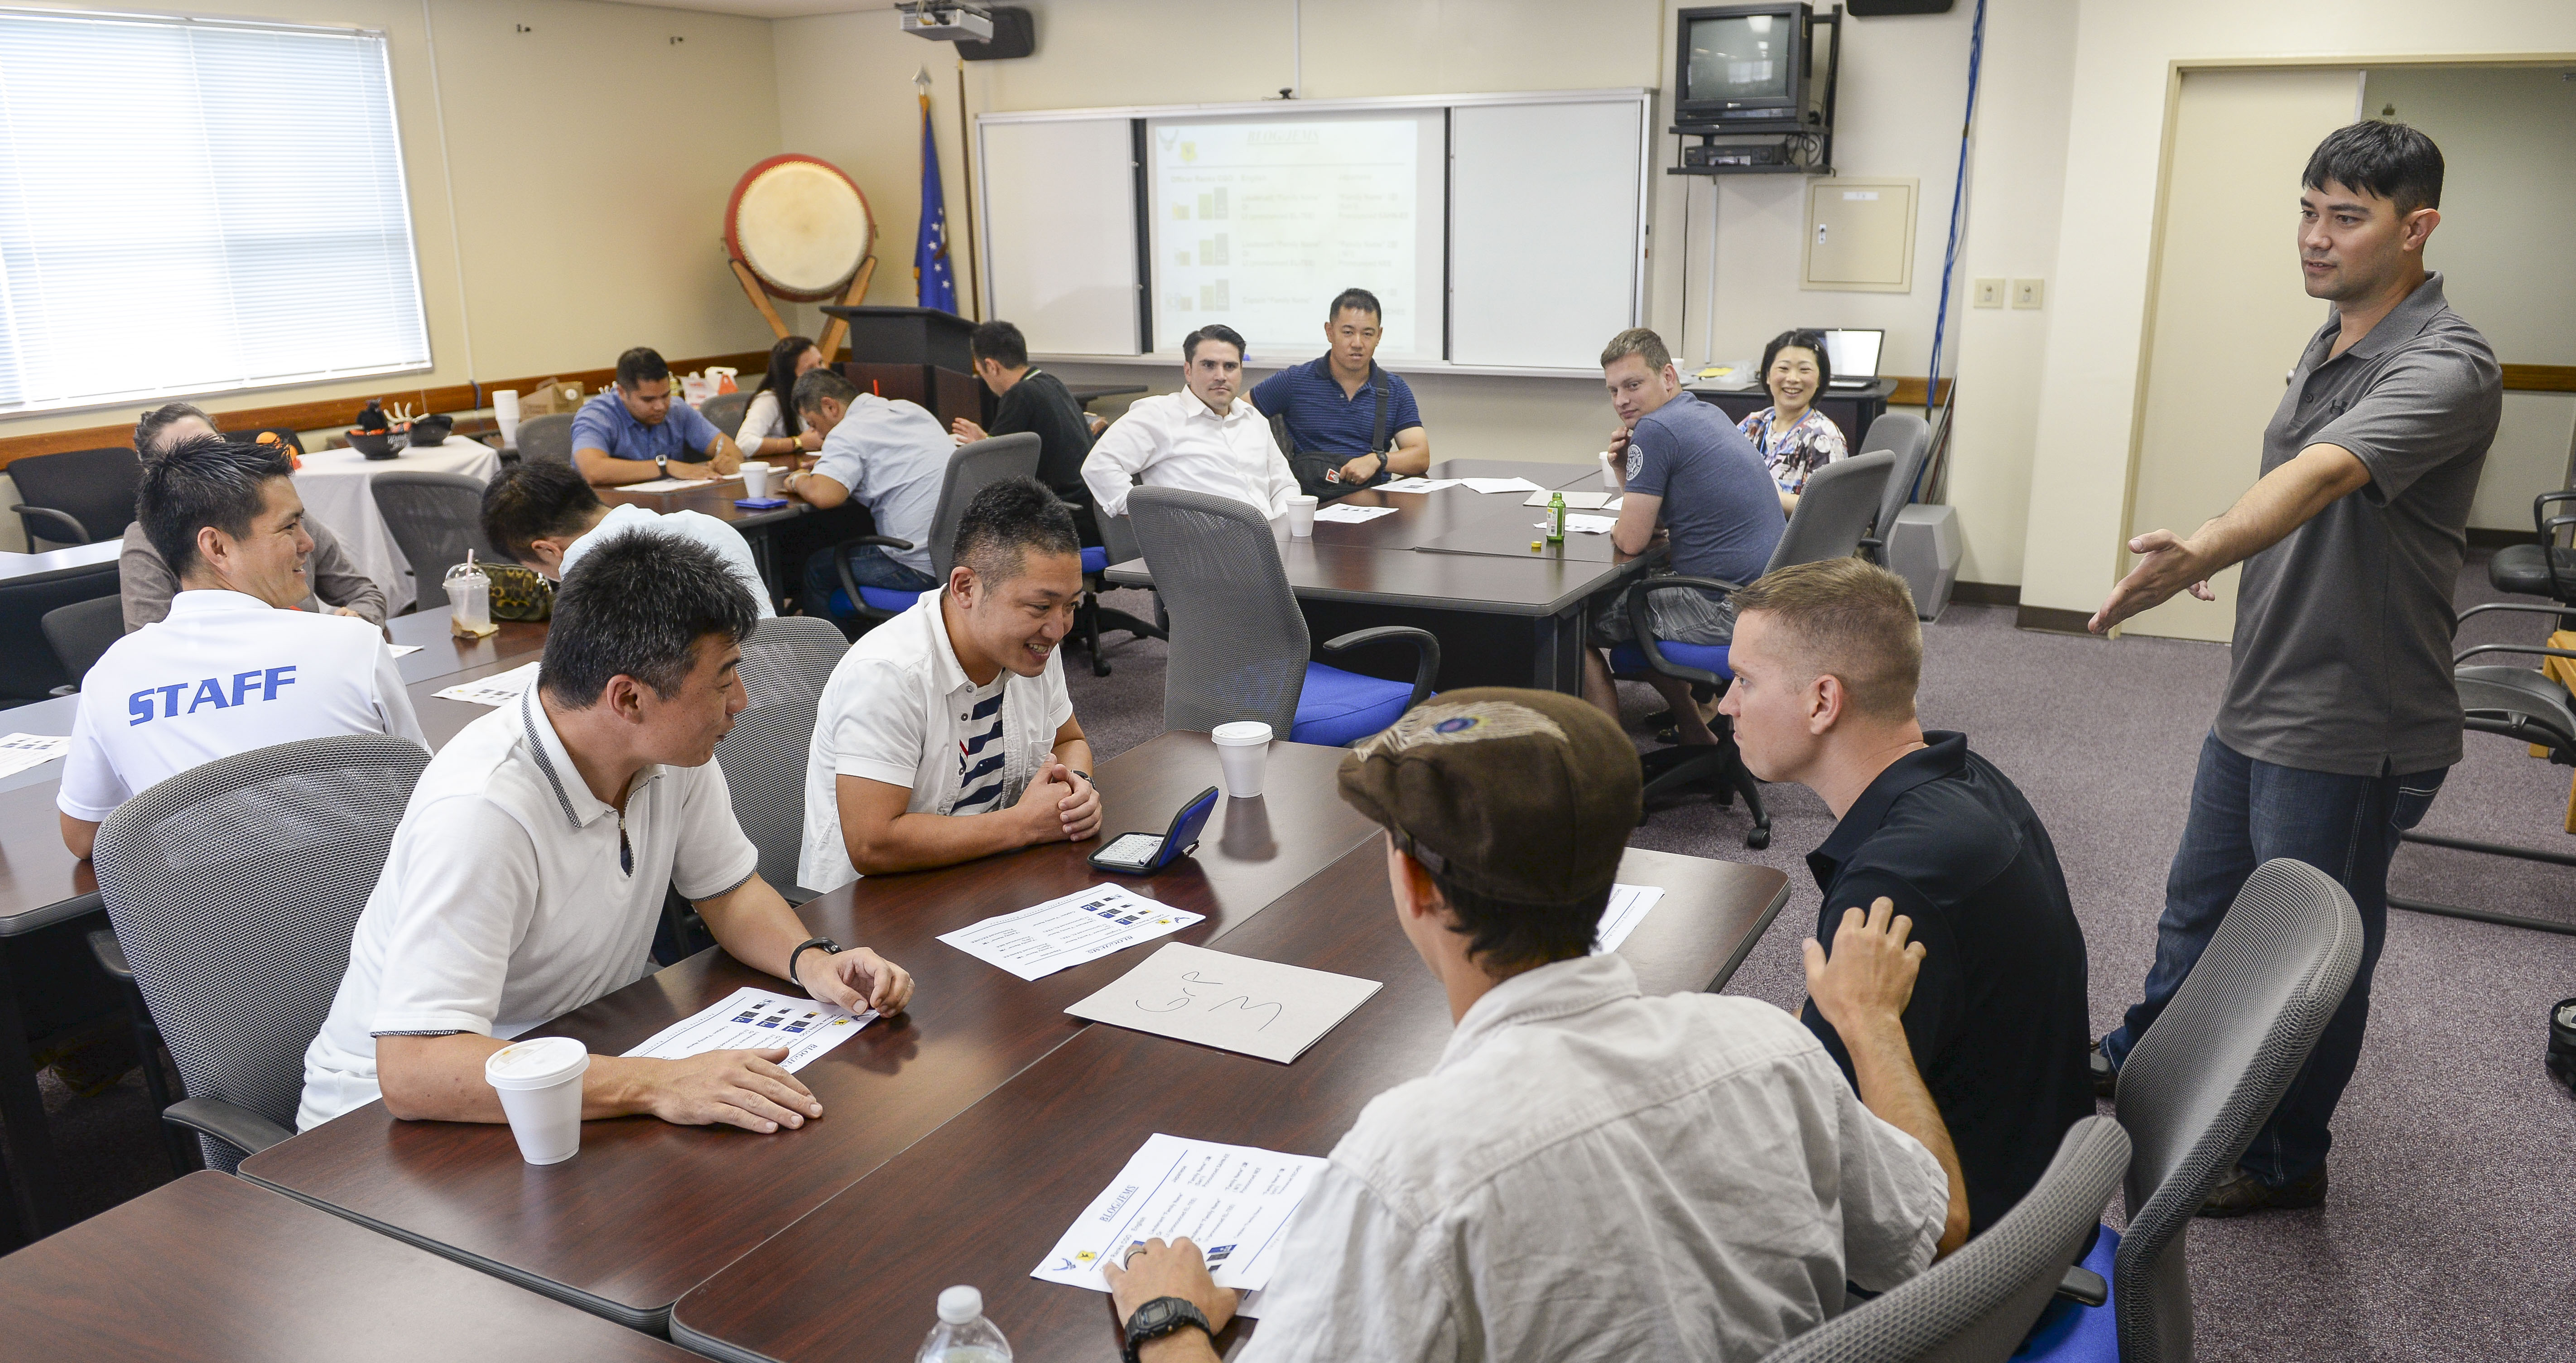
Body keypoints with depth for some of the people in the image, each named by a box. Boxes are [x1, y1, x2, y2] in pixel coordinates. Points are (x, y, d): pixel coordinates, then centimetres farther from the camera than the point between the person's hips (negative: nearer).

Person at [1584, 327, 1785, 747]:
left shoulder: (1656, 429, -15)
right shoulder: (1706, 413, 15)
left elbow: (1631, 540, -14)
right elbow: (1656, 516, 22)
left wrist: (1618, 531, 8)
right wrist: (1625, 470, 6)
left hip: (1730, 610, -10)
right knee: (1633, 592, 30)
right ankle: (1693, 726, 33)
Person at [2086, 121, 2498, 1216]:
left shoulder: (2444, 368, -22)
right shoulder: (2330, 345, 7)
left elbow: (2322, 475, -42)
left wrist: (2202, 551, -57)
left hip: (2348, 729, -8)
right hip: (2257, 702, 9)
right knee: (2198, 903, 24)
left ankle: (2286, 1161, 28)